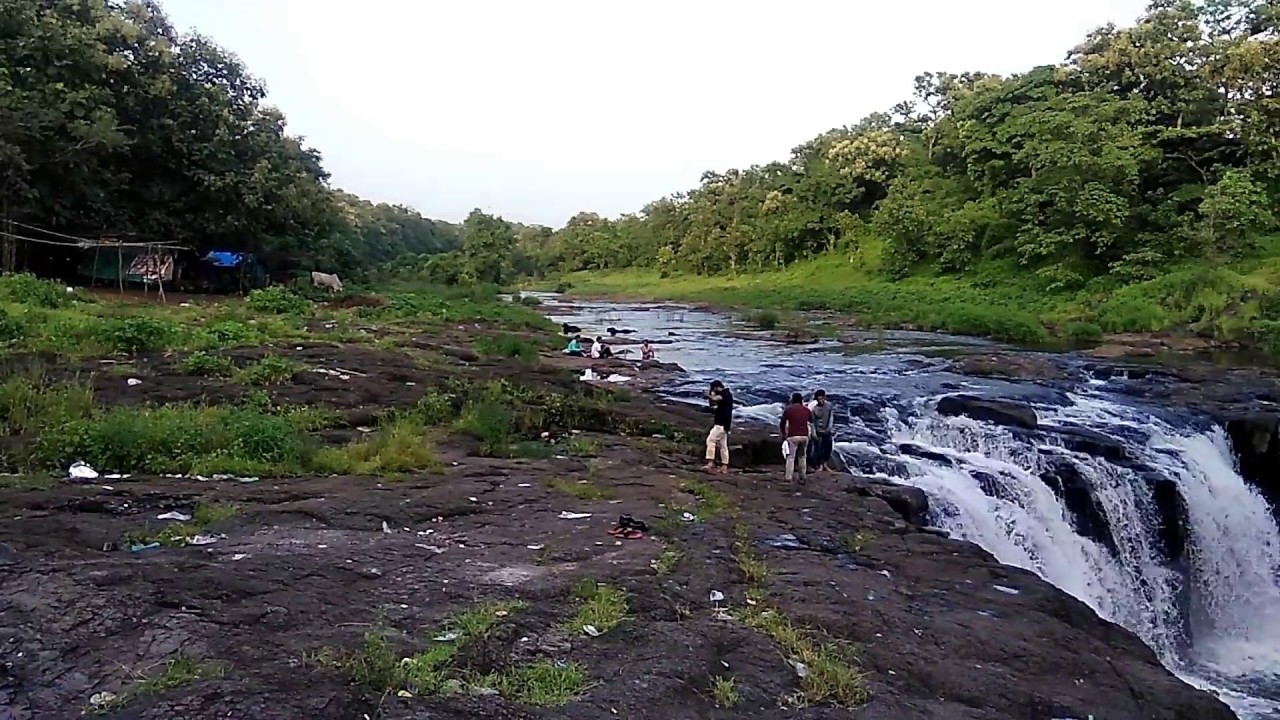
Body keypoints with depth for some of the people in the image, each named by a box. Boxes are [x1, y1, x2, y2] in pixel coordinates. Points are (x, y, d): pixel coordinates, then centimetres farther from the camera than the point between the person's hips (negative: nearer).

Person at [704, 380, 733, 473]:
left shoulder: (725, 394, -12)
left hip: (721, 424, -11)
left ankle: (710, 463, -29)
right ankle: (724, 467, 11)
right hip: (723, 424, 11)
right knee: (723, 446, 10)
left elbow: (714, 399, -32)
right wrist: (711, 395, 4)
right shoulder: (726, 395, 18)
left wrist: (708, 395, -14)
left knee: (710, 440, -19)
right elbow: (712, 403, 20)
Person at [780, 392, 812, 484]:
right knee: (802, 457, 14)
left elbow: (782, 423, 1)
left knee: (791, 457, -2)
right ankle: (802, 478, 15)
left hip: (793, 436, -3)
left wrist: (783, 433, 17)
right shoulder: (806, 410, 9)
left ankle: (789, 478, -9)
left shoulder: (788, 409, -1)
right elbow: (811, 419, 27)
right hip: (804, 436, 3)